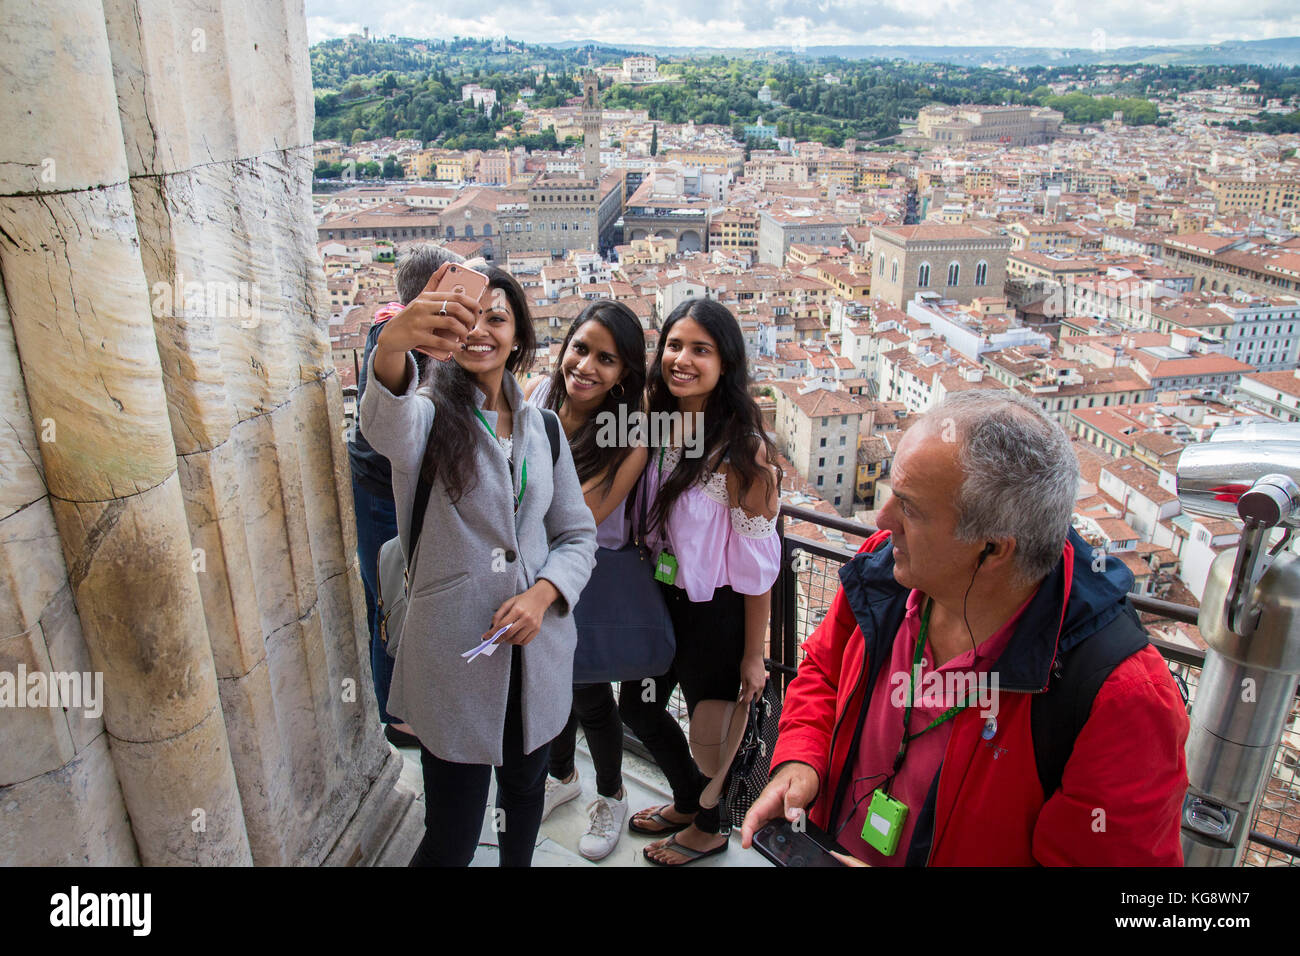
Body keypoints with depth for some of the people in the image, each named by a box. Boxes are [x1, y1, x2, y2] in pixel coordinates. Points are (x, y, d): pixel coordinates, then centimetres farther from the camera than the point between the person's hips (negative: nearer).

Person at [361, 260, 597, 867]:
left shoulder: (541, 426, 6)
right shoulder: (432, 409, -8)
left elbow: (576, 533, 7)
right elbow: (388, 429, -34)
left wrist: (542, 594, -14)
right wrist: (391, 346, -56)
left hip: (537, 646, 4)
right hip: (455, 652, -4)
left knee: (525, 789, 23)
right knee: (452, 839, 4)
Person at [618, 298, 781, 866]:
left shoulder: (743, 448, -23)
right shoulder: (658, 424, -4)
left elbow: (757, 562, -18)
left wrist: (753, 654, -13)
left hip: (716, 611, -7)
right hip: (662, 598, 7)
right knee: (637, 705, 21)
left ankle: (708, 829, 45)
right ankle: (686, 801, 50)